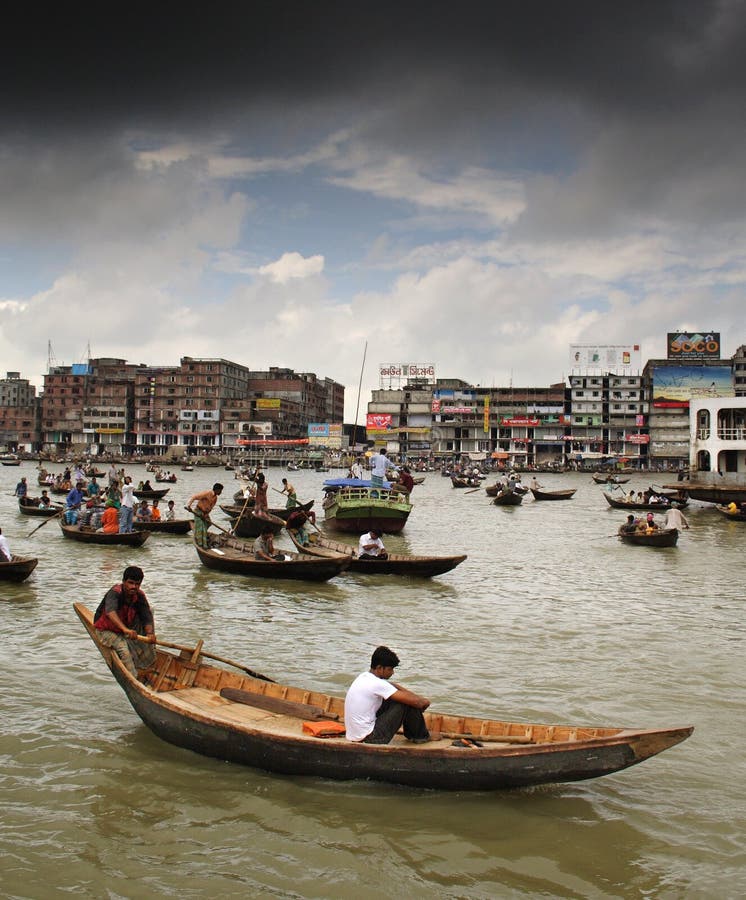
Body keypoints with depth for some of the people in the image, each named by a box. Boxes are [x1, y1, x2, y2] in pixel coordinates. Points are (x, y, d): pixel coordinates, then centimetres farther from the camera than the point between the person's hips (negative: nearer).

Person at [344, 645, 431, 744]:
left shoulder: (363, 677, 7)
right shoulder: (377, 684, -20)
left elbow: (392, 686, 20)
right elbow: (415, 701, -19)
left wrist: (417, 698, 11)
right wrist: (423, 701, 3)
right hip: (369, 738, -9)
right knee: (407, 703, -9)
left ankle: (411, 733, 27)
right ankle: (421, 736, 13)